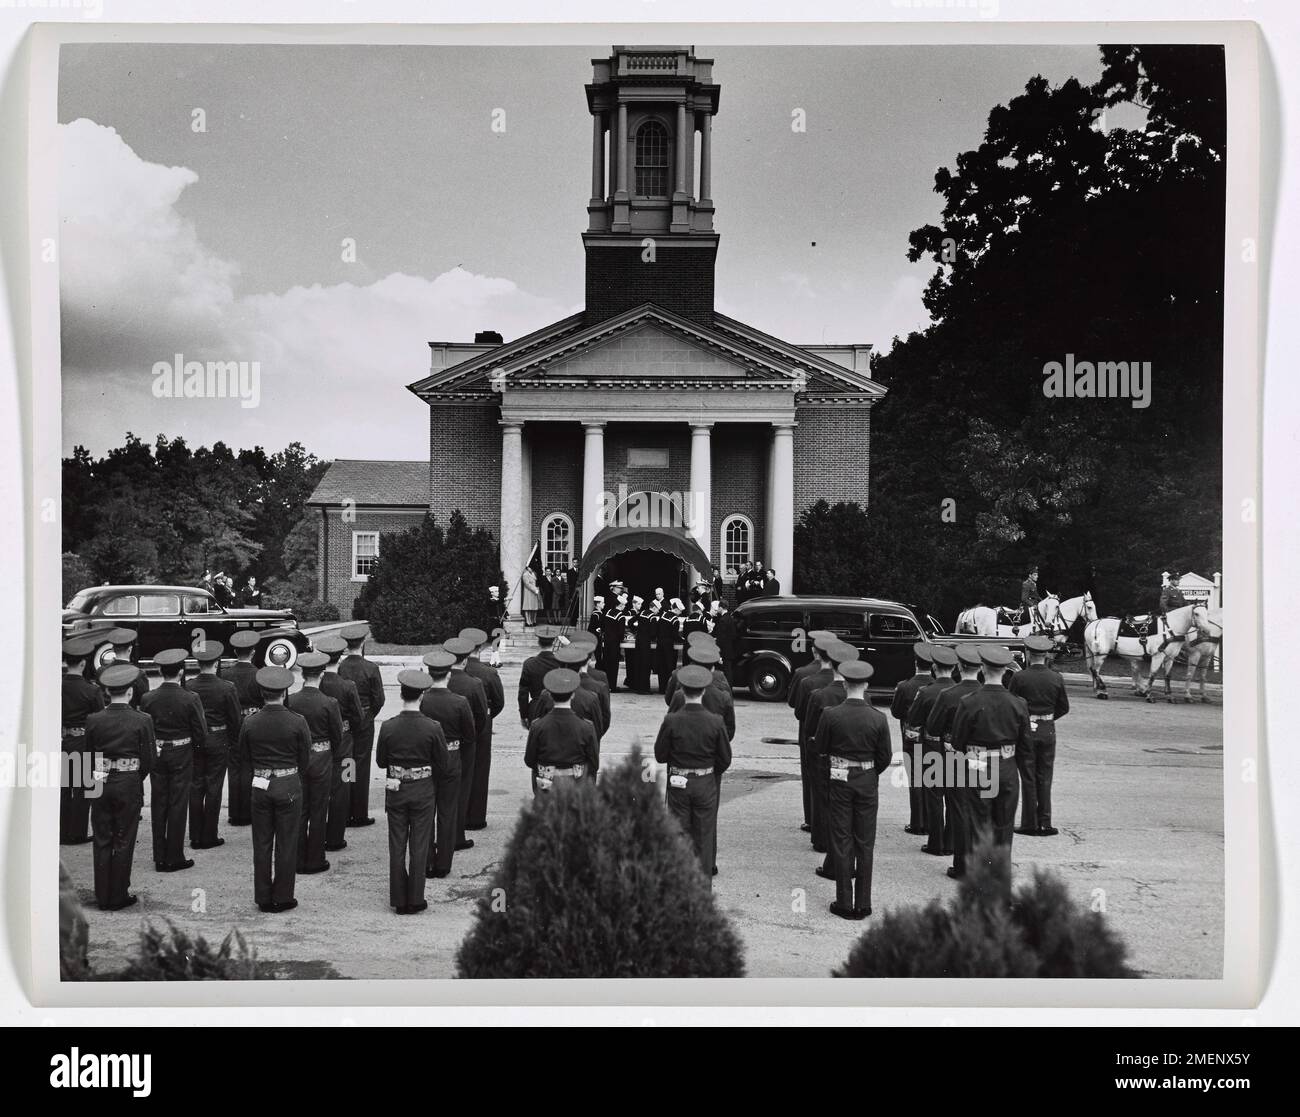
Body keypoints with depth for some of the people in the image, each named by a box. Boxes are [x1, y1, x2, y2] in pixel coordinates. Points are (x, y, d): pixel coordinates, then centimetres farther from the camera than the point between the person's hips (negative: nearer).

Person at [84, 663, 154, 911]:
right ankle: (118, 897, 12)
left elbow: (88, 757, 4)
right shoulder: (142, 721, -11)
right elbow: (148, 760, -6)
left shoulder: (93, 720, -5)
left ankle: (102, 897, 17)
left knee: (102, 842, 11)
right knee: (123, 843, 7)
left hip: (101, 787, 2)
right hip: (129, 787, -2)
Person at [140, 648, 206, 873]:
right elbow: (201, 734, -10)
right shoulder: (190, 700, -15)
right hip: (182, 757, -3)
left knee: (158, 806, 12)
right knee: (178, 806, 5)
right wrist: (193, 745, 10)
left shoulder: (147, 699, -7)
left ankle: (160, 857, 17)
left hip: (156, 756, 3)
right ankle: (174, 858, 9)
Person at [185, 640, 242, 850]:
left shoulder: (188, 687, -7)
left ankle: (195, 837, 16)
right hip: (218, 742, -3)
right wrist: (233, 740, 9)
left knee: (195, 787, 11)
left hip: (194, 741, 3)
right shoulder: (226, 688, -14)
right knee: (213, 789, 5)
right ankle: (209, 838, 9)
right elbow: (236, 718, -7)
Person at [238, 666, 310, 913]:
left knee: (262, 843, 12)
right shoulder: (297, 722, -13)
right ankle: (283, 898, 13)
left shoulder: (250, 723, -7)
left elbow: (244, 755, 6)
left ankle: (263, 899, 18)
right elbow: (305, 758, -3)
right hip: (289, 786, -2)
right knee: (286, 844, 8)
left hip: (260, 786, 2)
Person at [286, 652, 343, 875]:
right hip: (322, 760, -3)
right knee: (318, 812, 8)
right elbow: (337, 736, -6)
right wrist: (336, 760, 10)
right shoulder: (329, 703, -15)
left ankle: (298, 859, 19)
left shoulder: (290, 701, -8)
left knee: (299, 810, 13)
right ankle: (315, 860, 14)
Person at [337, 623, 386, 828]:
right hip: (364, 722, -2)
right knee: (361, 767, 4)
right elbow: (379, 698, -8)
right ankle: (359, 815, 8)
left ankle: (344, 813, 16)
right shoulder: (370, 669, -13)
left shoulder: (338, 667, -8)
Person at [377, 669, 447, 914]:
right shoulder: (432, 728, -14)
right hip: (424, 792, -1)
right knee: (419, 846, 8)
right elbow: (442, 766, -5)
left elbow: (380, 761, 2)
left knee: (397, 846, 11)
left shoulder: (388, 727, -11)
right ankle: (415, 900, 12)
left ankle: (399, 900, 16)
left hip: (395, 791, 1)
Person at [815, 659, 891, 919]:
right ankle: (863, 904, 13)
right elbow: (886, 756, -2)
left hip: (839, 781, -1)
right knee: (865, 844, 9)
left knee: (841, 842, 7)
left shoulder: (830, 715, -12)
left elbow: (819, 749, -1)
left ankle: (844, 903, 9)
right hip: (868, 783, 1)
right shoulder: (878, 718, -9)